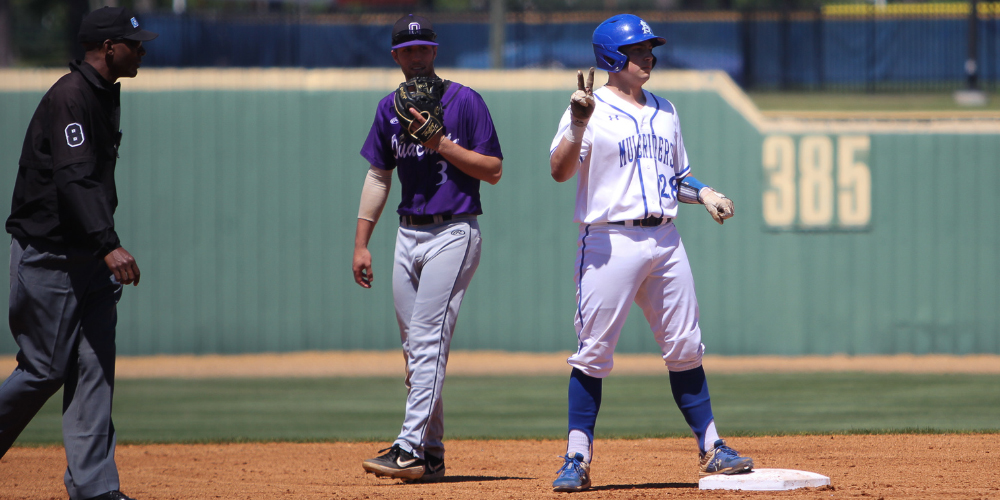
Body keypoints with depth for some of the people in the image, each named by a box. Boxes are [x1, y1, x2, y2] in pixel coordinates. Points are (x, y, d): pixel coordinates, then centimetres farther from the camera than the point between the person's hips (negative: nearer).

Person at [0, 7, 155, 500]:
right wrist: (109, 244, -38)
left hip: (89, 252, 9)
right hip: (47, 253, -9)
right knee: (46, 369, -4)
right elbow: (74, 179, -28)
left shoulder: (106, 94, 13)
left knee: (94, 366, 1)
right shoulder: (70, 97, -17)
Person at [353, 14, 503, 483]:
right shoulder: (390, 108, 12)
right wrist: (361, 243, 11)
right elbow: (378, 176, 16)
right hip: (408, 235, 6)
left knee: (428, 339, -15)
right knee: (415, 349, 6)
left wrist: (441, 143, -17)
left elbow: (493, 170, -7)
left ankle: (410, 448, -21)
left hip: (453, 233, -6)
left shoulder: (464, 101, -5)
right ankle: (432, 455, 12)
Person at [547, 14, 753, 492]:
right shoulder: (591, 109, -3)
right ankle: (577, 459, -3)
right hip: (610, 241, -6)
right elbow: (559, 171, -15)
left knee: (685, 348, 8)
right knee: (593, 351, -6)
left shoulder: (664, 111, 17)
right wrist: (578, 125, -29)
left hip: (664, 241, 6)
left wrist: (703, 194, 8)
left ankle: (711, 448, 14)